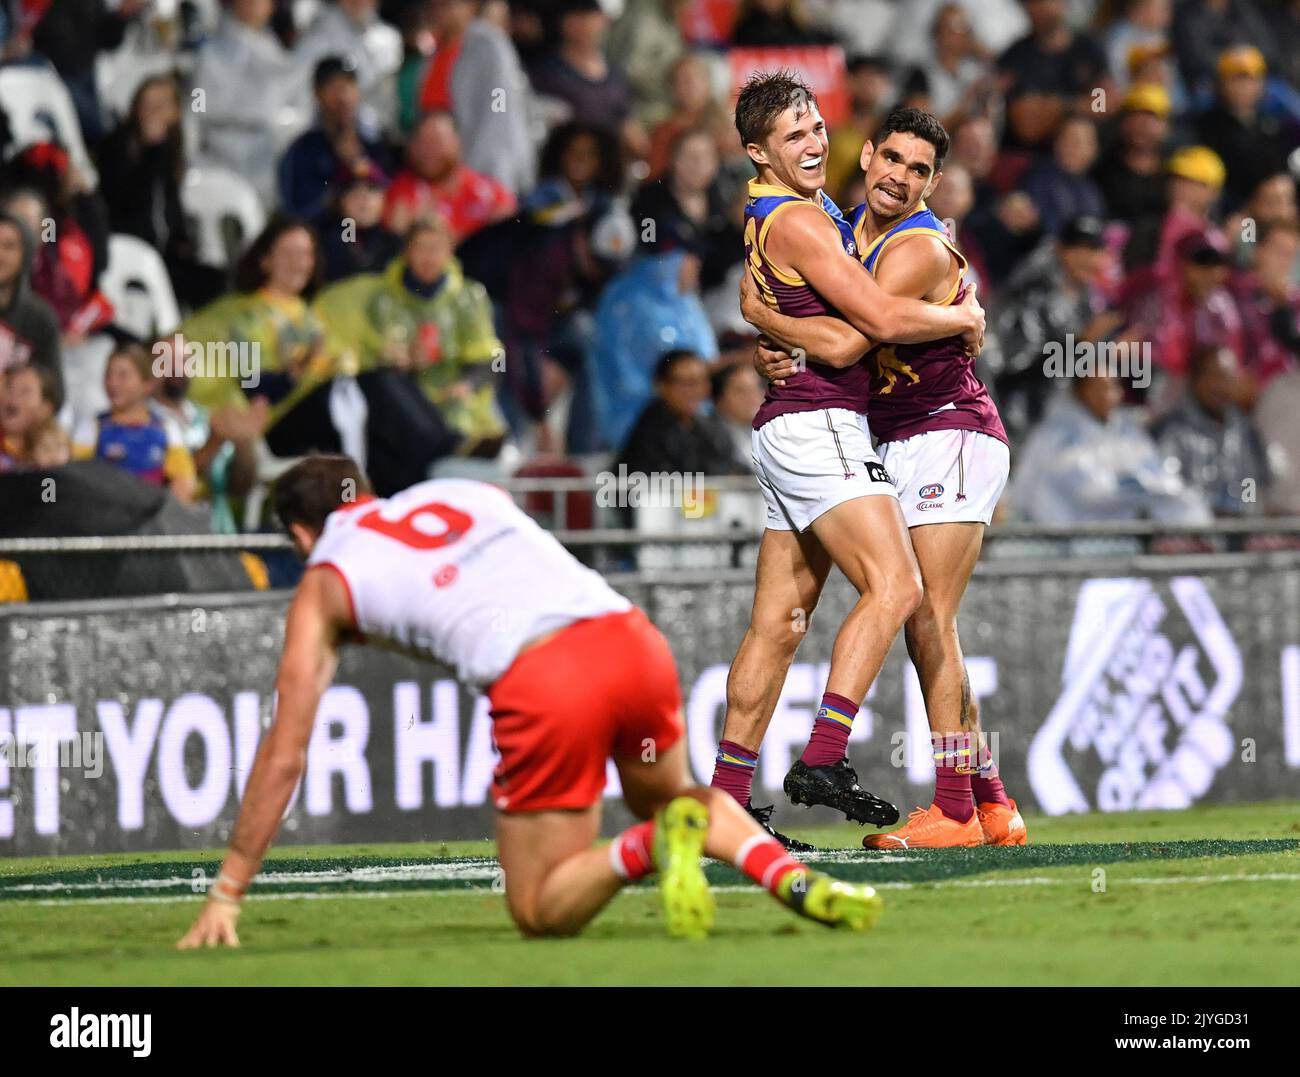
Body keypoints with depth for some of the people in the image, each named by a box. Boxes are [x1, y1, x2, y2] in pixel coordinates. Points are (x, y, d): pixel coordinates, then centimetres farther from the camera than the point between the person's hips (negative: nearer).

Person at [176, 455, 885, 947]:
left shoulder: (323, 582, 20)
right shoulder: (465, 492, 32)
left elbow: (285, 754, 17)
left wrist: (226, 896, 21)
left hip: (540, 683, -5)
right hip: (630, 634, 5)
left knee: (542, 913, 12)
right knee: (675, 797, 32)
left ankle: (647, 848, -18)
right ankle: (790, 876, 2)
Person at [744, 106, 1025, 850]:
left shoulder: (920, 249, -17)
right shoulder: (853, 228, 12)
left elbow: (847, 341, -26)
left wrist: (758, 314, -11)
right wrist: (778, 357, -1)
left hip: (951, 437, -9)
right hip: (900, 447, 9)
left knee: (928, 622, -15)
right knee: (928, 630, 7)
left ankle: (954, 811, -17)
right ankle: (992, 806, 10)